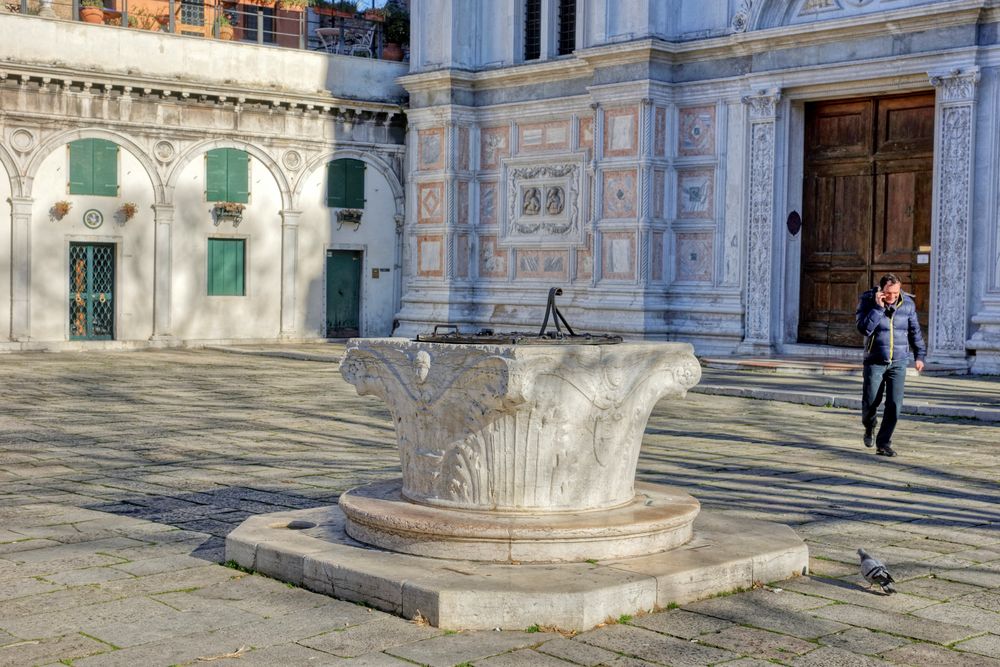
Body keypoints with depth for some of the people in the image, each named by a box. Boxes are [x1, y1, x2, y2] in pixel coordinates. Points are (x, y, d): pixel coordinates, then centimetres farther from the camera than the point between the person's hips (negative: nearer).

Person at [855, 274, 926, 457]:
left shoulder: (907, 303, 1)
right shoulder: (867, 301, -7)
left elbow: (915, 331, 12)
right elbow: (864, 328, -20)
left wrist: (920, 355, 12)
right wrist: (878, 307, -24)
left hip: (898, 362, 1)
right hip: (875, 362, -1)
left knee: (894, 404, -8)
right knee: (871, 402, 2)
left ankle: (883, 443, 1)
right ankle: (869, 426, 35)